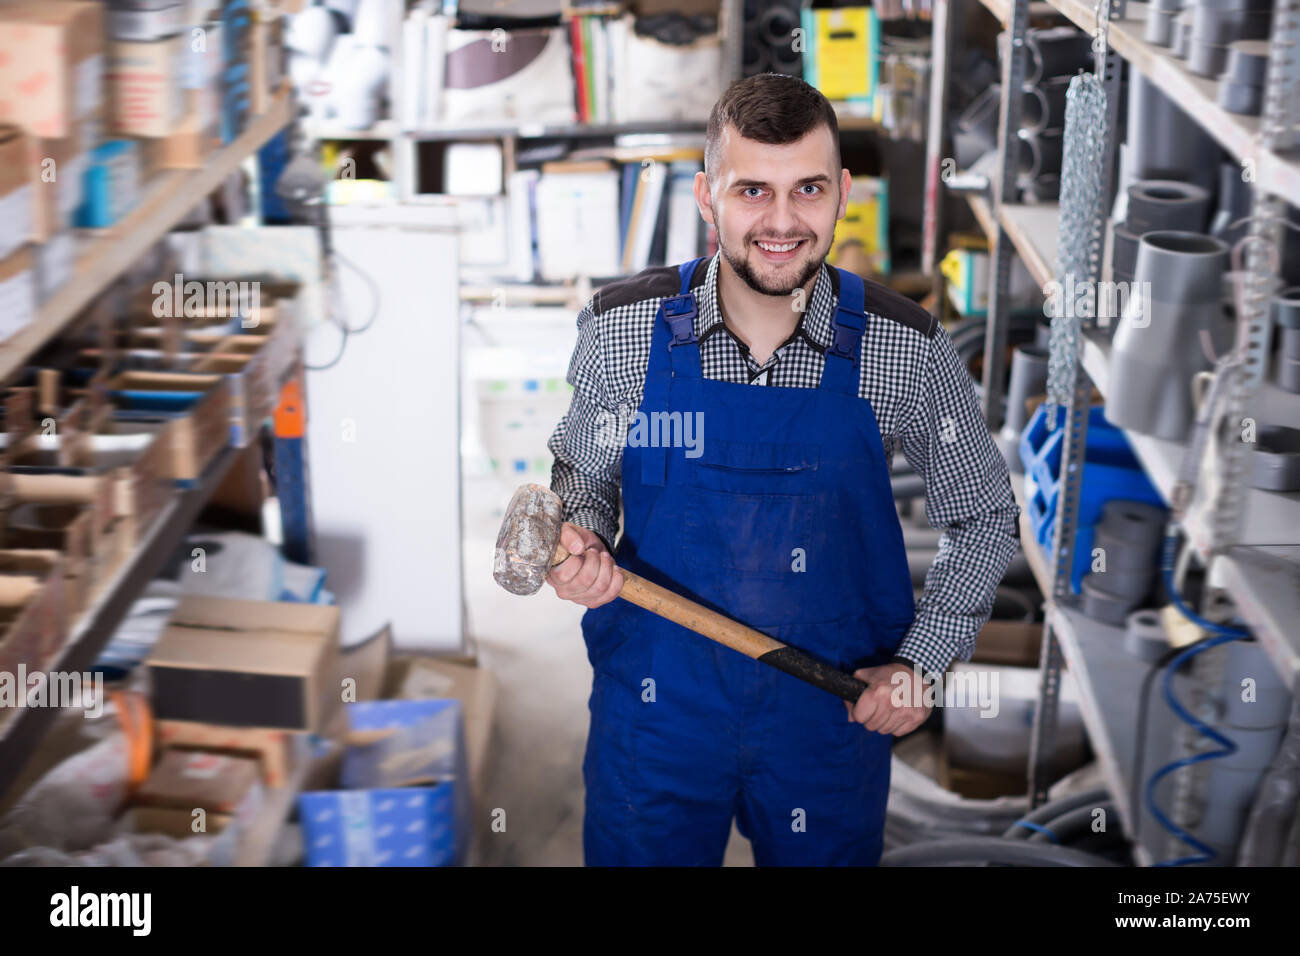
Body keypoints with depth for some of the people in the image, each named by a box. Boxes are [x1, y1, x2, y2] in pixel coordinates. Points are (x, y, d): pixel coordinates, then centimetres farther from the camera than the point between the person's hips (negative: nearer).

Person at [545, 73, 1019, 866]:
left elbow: (986, 517, 2)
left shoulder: (905, 348, -12)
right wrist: (582, 539, -14)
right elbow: (582, 470, 7)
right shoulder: (622, 327, -11)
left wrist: (922, 661, -7)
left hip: (833, 718, 0)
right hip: (655, 708, 0)